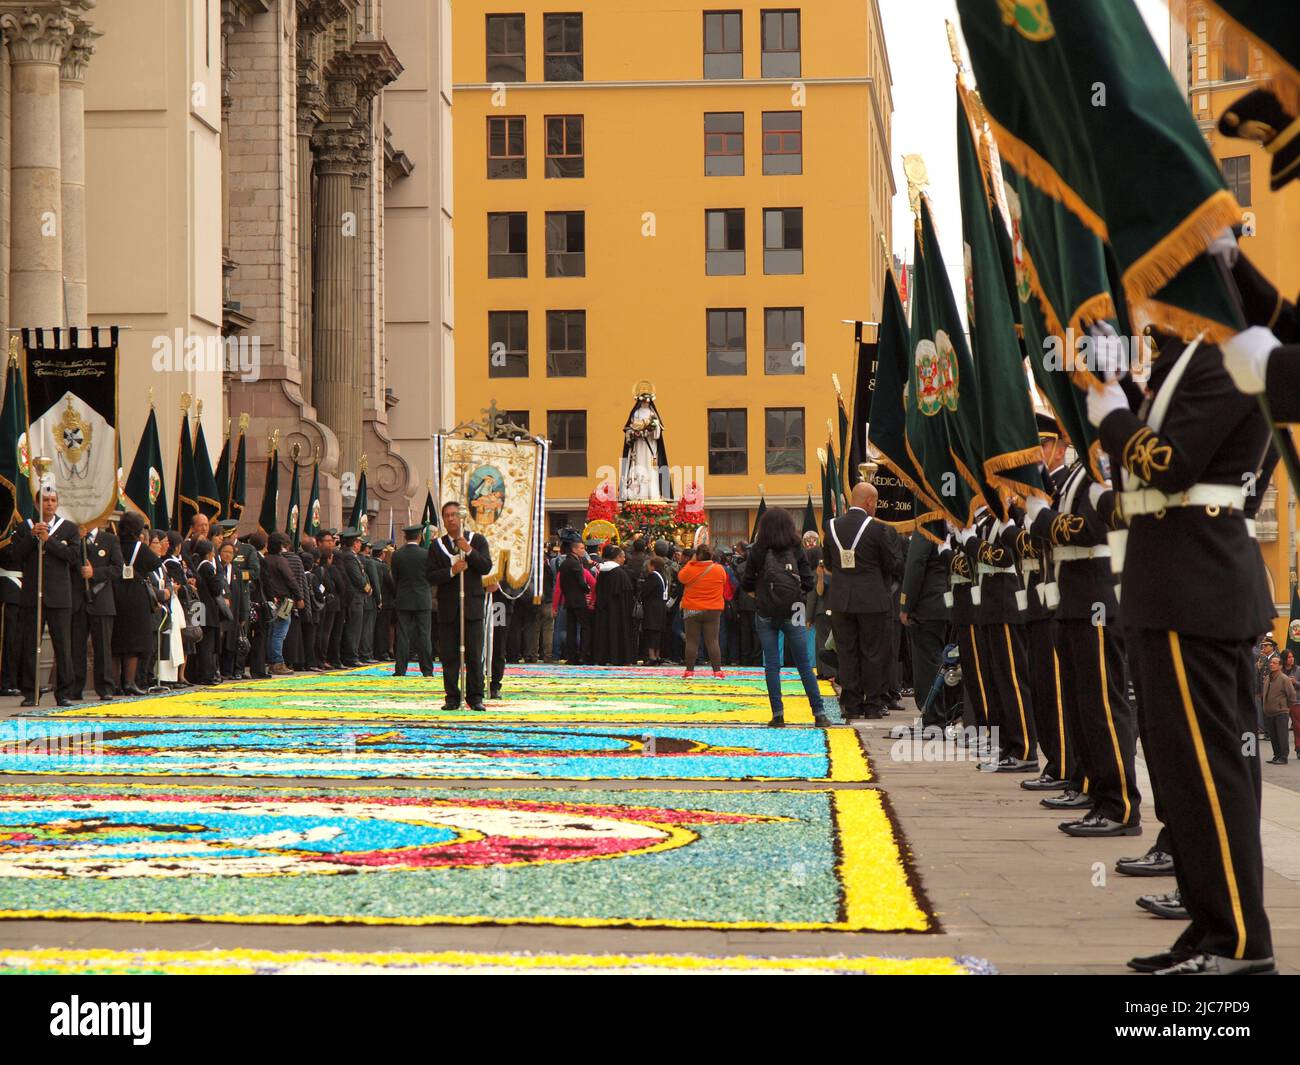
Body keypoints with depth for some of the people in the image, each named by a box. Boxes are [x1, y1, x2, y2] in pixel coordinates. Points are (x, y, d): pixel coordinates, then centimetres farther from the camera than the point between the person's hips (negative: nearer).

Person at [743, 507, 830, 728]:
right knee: (804, 665, 7)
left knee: (771, 665, 5)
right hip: (791, 613, 1)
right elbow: (808, 584, -3)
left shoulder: (757, 552, -5)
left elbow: (746, 584, -2)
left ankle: (777, 714, 1)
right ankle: (819, 713, 4)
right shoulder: (796, 551, -3)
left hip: (765, 614, -1)